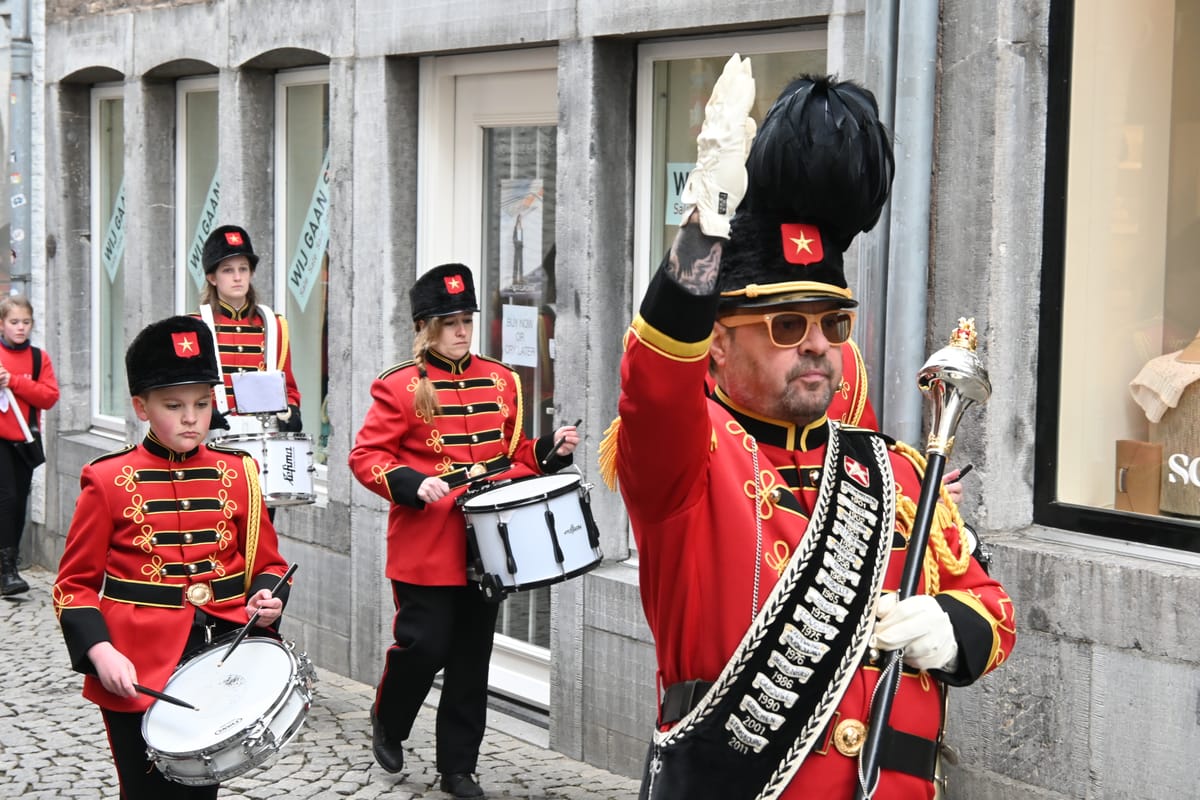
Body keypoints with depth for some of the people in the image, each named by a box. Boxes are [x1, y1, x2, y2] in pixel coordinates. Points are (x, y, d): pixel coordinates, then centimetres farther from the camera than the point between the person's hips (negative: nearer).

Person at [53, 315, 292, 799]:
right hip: (137, 676, -3)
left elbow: (268, 563, 12)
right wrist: (100, 651, -17)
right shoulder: (108, 482, -5)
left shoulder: (238, 475, 4)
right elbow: (75, 585, -2)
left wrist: (266, 599, -9)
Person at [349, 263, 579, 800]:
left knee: (471, 659, 8)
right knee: (424, 647, -4)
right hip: (425, 549, -4)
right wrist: (412, 484, -21)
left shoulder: (501, 381, 9)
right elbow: (366, 456, -6)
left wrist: (551, 450, 0)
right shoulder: (400, 387, -5)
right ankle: (387, 724, 26)